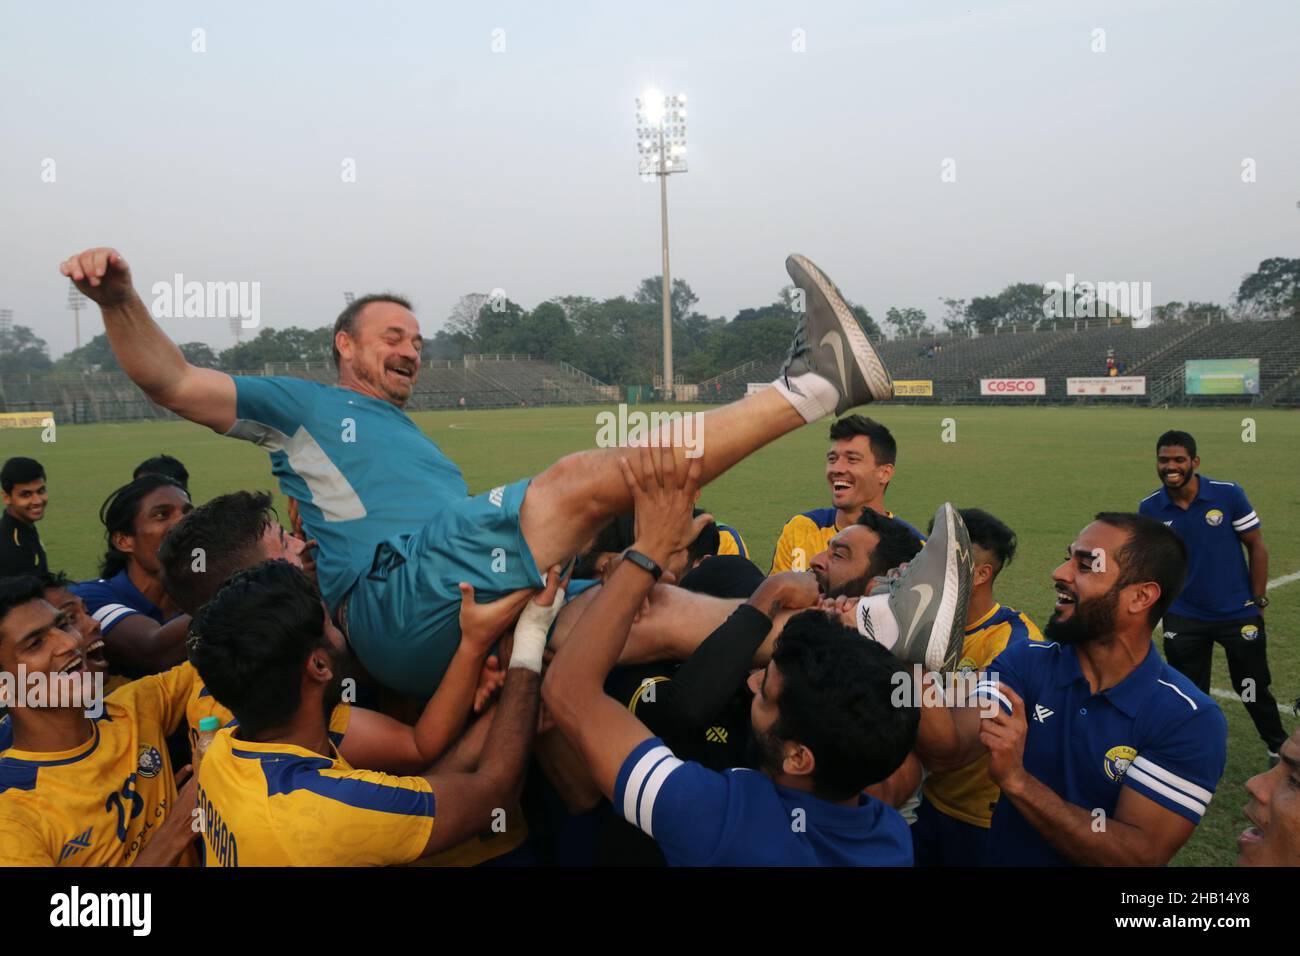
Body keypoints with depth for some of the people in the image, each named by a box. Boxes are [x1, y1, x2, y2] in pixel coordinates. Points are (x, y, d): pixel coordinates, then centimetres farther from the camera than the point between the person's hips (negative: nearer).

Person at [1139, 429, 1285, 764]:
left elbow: (1256, 547, -4)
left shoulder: (1229, 495, -13)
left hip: (1238, 614, -1)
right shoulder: (1150, 508, -7)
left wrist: (1258, 601, -4)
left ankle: (1278, 748, 40)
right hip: (1183, 618, 1)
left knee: (1253, 689, 14)